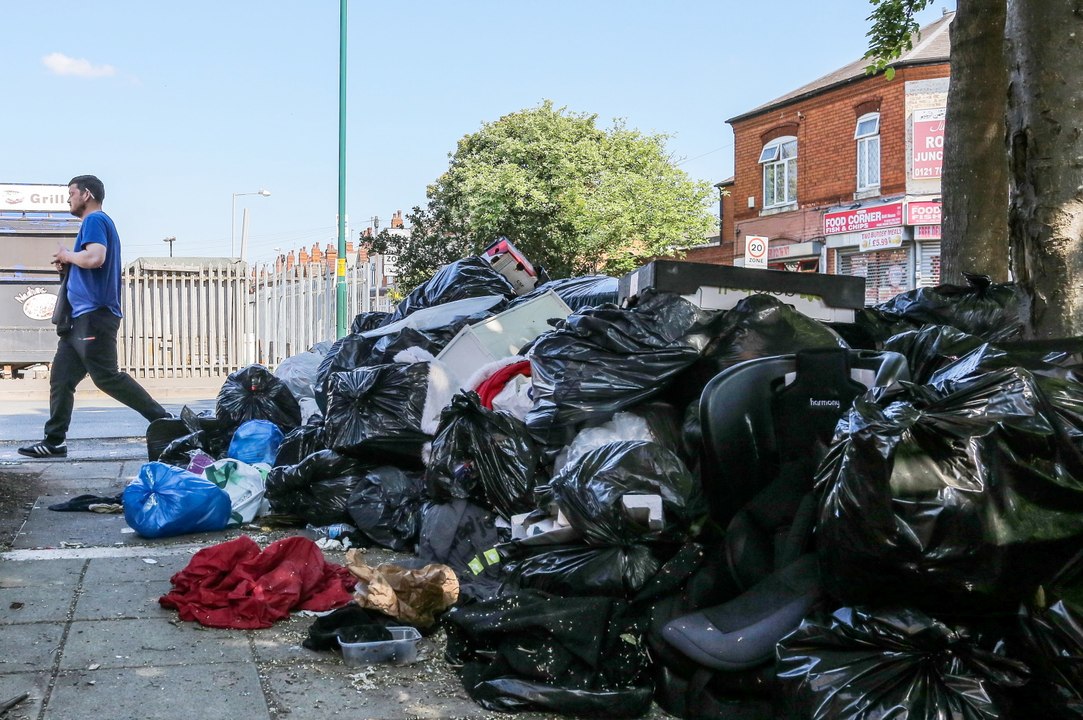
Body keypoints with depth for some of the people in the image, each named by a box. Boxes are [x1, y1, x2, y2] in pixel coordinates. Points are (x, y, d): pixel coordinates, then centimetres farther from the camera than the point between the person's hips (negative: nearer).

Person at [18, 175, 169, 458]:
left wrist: (68, 255, -7)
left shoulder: (95, 220, -8)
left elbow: (95, 257, -25)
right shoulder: (99, 222, 23)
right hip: (82, 317, 10)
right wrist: (68, 264, 12)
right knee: (61, 378, 7)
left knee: (106, 377, -12)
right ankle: (54, 442, 8)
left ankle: (163, 420, -7)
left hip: (93, 315, -10)